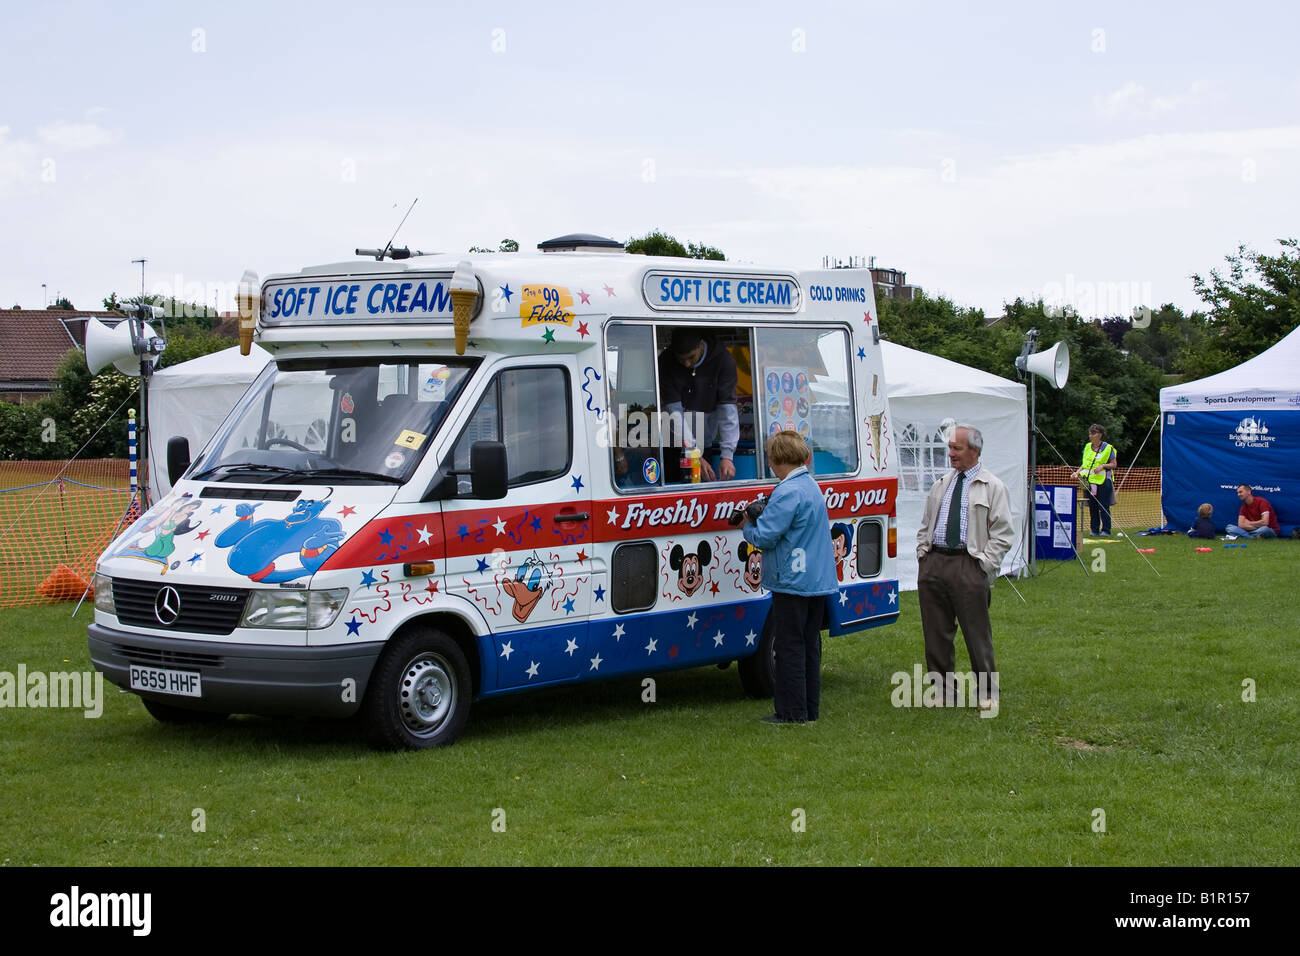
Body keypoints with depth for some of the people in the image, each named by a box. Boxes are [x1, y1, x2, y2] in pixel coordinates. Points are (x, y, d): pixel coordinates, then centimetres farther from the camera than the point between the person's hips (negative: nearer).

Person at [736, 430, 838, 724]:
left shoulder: (788, 493, -18)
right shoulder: (811, 486, 14)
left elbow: (764, 537, -19)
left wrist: (746, 526, 1)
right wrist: (759, 517, 7)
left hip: (792, 582, -9)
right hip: (818, 580, 9)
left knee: (789, 647, -2)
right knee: (809, 646, 13)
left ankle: (792, 712, 1)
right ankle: (809, 708, 18)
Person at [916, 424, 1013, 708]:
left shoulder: (992, 487, 1)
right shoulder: (941, 485, 17)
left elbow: (1001, 534, -3)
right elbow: (925, 526, 23)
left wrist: (983, 565, -10)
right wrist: (923, 554, 9)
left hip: (969, 567, -5)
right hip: (933, 563, 5)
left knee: (977, 633, -2)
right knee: (936, 632, 7)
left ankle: (987, 692, 10)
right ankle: (942, 688, 18)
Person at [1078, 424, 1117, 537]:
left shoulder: (1108, 448, -3)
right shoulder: (1087, 447, 11)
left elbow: (1113, 464, -1)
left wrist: (1103, 466, -16)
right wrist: (1078, 472, 3)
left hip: (1103, 481, -5)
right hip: (1090, 481, 5)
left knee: (1104, 507, -4)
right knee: (1092, 507, 6)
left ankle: (1106, 530, 2)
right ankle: (1094, 529, 14)